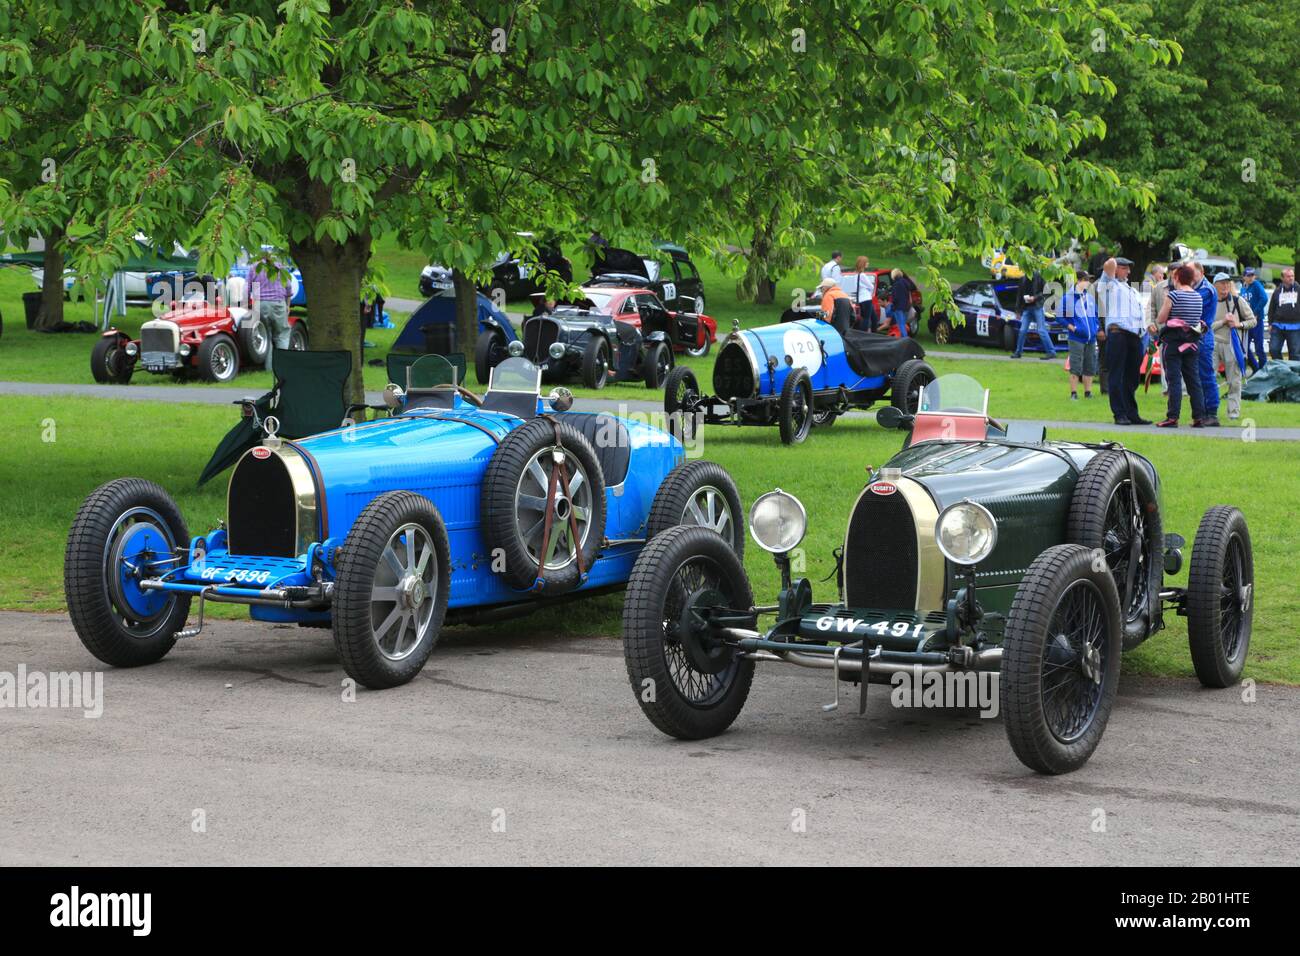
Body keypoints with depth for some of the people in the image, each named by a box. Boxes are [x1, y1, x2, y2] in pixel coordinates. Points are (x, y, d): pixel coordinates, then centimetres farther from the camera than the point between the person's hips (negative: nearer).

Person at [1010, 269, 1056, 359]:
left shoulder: (1038, 277, -3)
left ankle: (1051, 352, -6)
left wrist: (1034, 298, -16)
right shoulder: (1023, 279, 11)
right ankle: (1018, 352, 16)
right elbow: (1019, 294, 16)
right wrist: (1018, 310, 15)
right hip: (1026, 308, 5)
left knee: (1041, 330, -8)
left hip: (1037, 307, -5)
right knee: (1022, 331, 5)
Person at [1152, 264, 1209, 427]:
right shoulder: (1198, 296, 6)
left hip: (1173, 342, -5)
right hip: (1192, 342, 5)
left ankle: (1172, 417, -7)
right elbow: (1195, 317, 10)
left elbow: (1160, 319, -9)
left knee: (1174, 380, -5)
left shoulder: (1173, 295, -12)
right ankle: (1199, 417, 8)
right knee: (1194, 379, 9)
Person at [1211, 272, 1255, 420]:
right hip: (1213, 343, 0)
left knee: (1234, 381, 3)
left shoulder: (1238, 301, 2)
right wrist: (1223, 321, -13)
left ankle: (1234, 411, 12)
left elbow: (1252, 320, 7)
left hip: (1232, 345, 0)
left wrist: (1239, 324, -10)